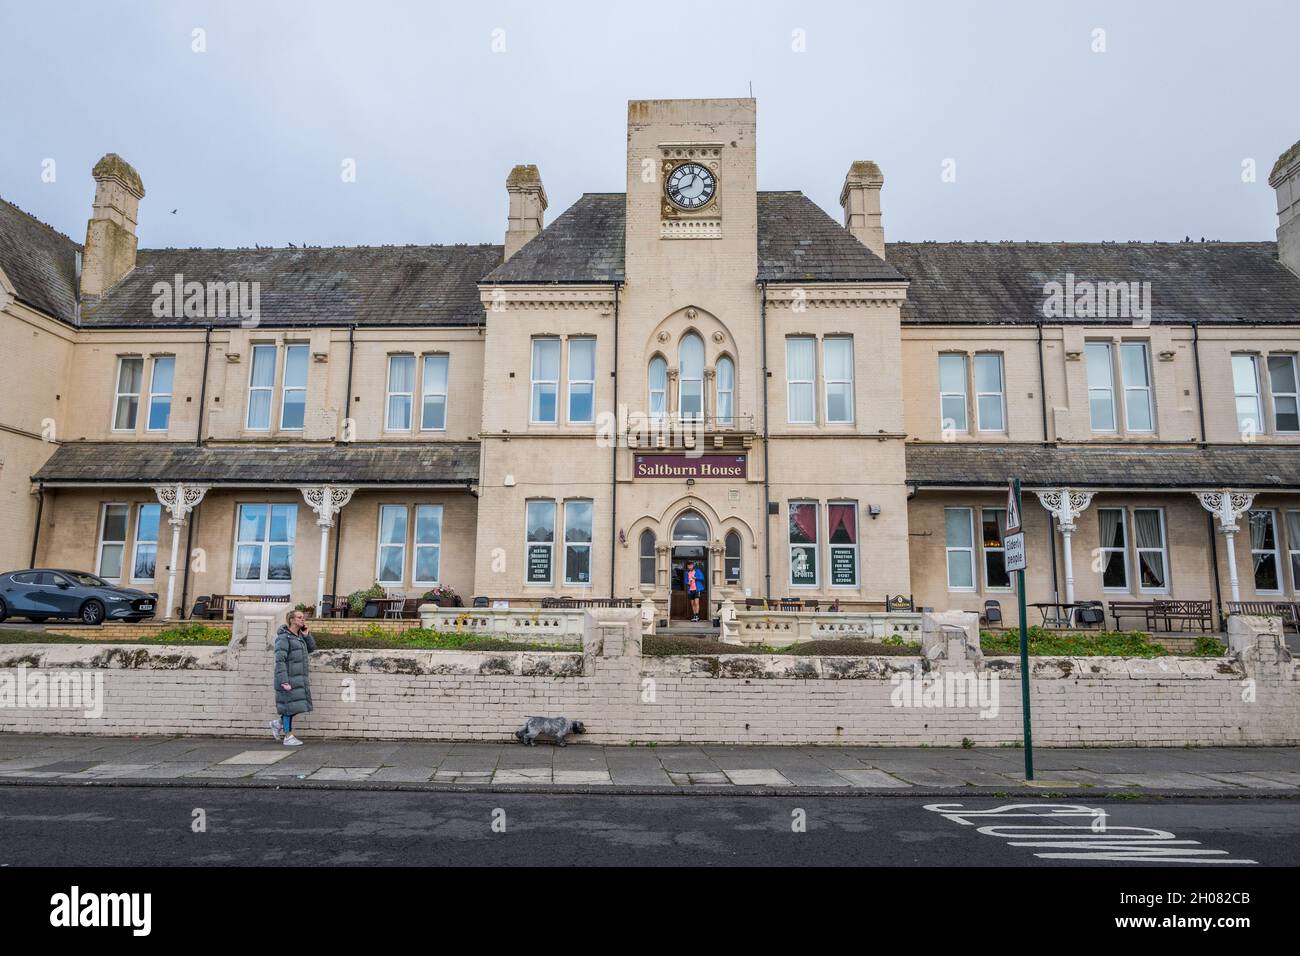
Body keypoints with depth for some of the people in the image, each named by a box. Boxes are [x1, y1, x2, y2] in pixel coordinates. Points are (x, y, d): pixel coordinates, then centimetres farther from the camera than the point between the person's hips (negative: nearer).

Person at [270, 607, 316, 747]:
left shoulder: (299, 636, 12)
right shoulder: (284, 637, -12)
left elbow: (311, 648, 14)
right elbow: (280, 660, -17)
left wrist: (306, 634, 1)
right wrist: (284, 681, -21)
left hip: (299, 678, 8)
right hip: (289, 678, -8)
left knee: (298, 705, 10)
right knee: (290, 705, 0)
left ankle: (278, 724, 29)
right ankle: (288, 737, 11)